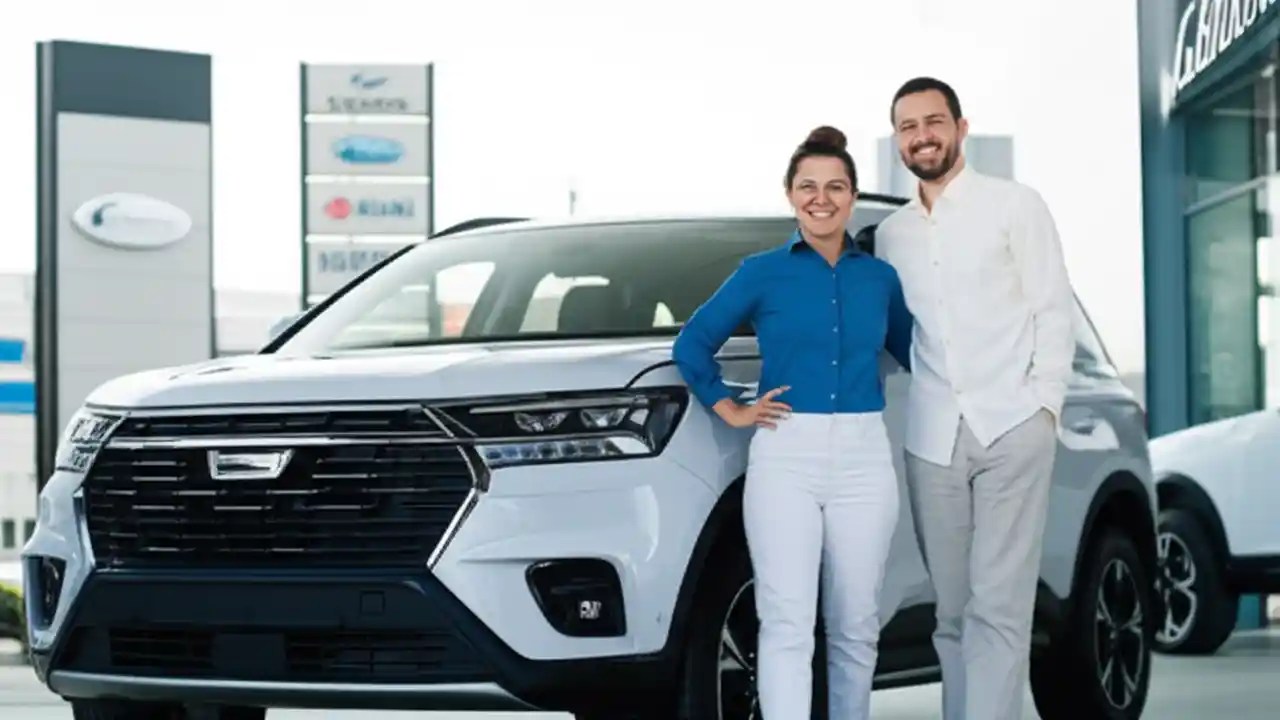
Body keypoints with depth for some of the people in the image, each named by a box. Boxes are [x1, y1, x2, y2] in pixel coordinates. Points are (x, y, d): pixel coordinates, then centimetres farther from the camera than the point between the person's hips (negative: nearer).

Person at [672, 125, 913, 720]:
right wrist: (731, 411, 4)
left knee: (855, 624, 8)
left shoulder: (880, 278, 9)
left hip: (863, 457, 3)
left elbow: (911, 352, 24)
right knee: (787, 622, -11)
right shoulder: (762, 273, 2)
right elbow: (692, 344, 10)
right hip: (784, 456, -3)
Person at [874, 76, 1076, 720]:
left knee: (1000, 606, -10)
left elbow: (1054, 311, 1)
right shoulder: (891, 234, 17)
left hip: (1011, 428, -4)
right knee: (952, 611, 4)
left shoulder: (1015, 206, 5)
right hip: (931, 439, 4)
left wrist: (1044, 403, -8)